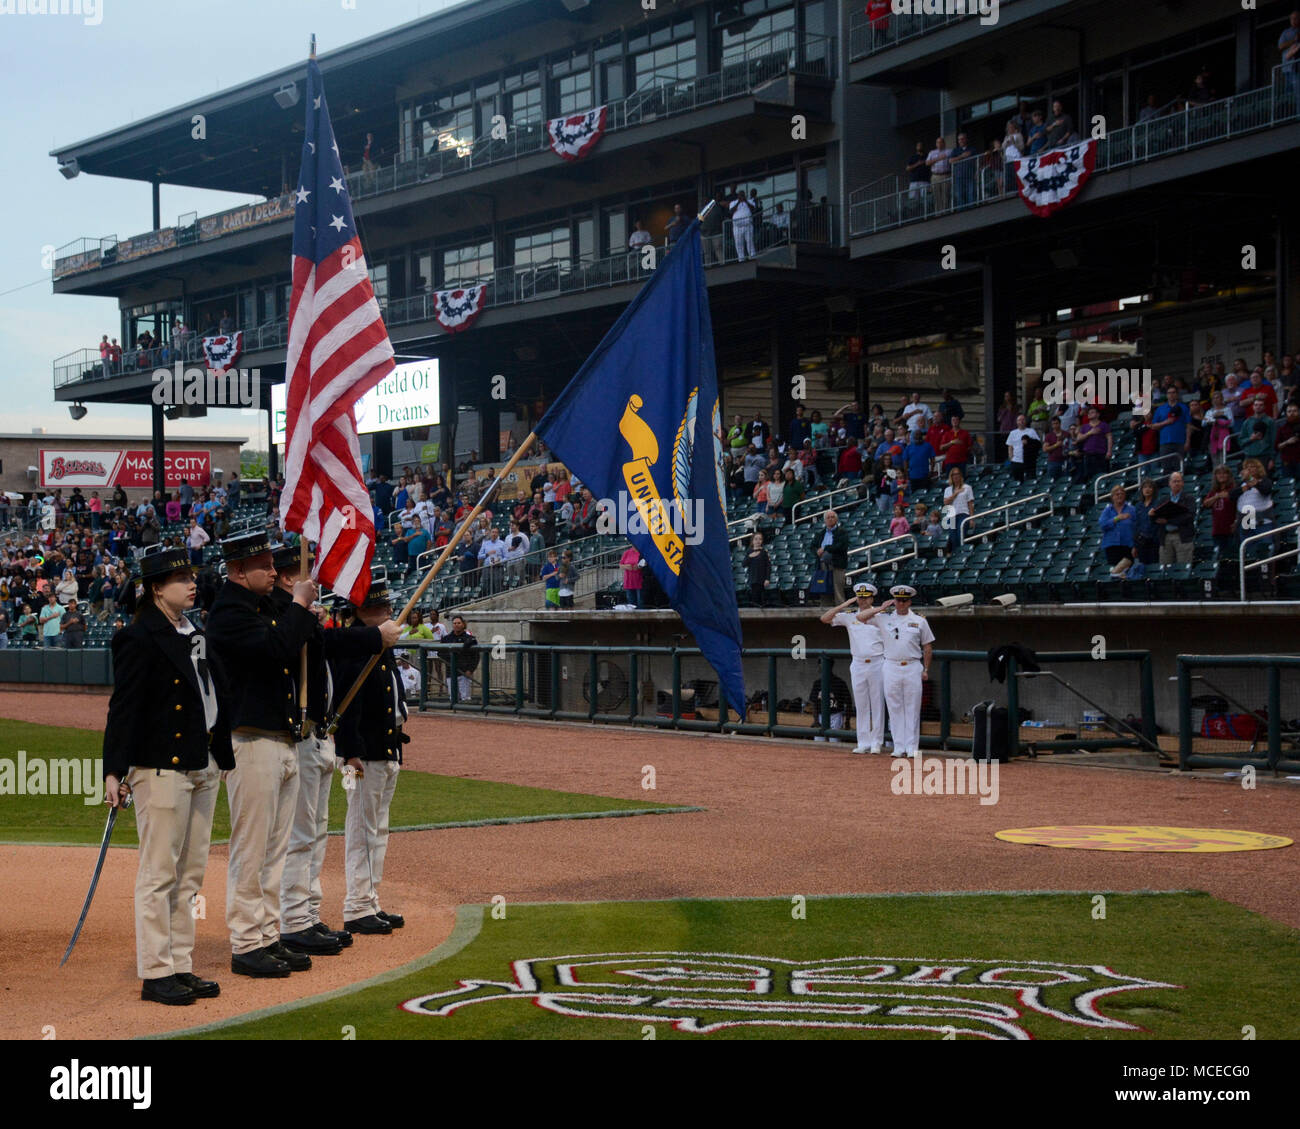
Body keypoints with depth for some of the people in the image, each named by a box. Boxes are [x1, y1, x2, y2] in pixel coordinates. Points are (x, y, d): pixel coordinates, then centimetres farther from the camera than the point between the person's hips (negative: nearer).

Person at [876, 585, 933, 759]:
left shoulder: (919, 621, 8)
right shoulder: (884, 619, 8)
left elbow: (927, 646, 11)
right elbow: (860, 617, 6)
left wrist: (926, 669, 4)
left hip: (913, 668, 0)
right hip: (891, 668, 1)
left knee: (913, 709, 0)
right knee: (895, 708, 1)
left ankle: (912, 747, 3)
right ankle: (899, 748, 4)